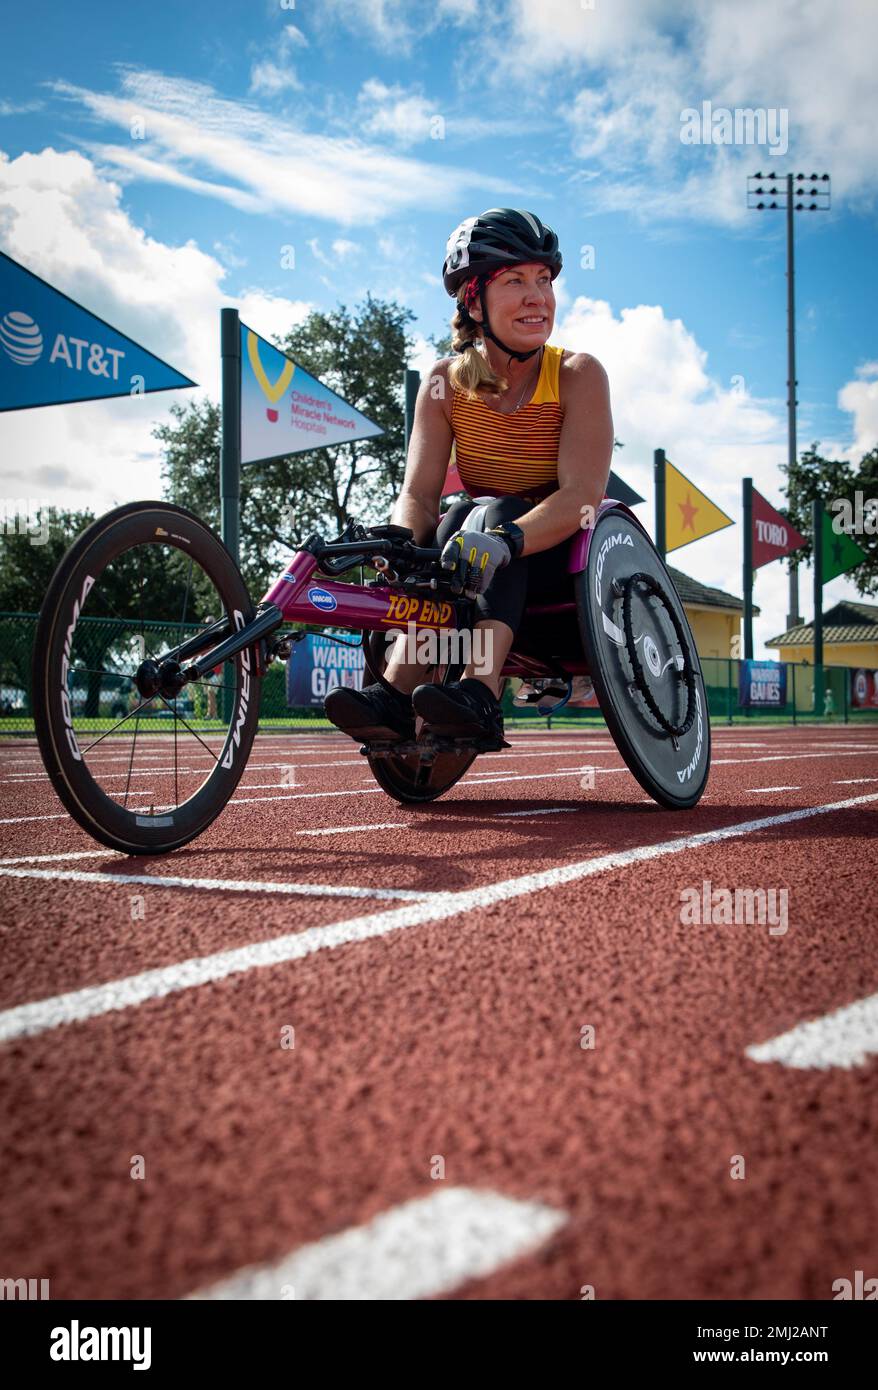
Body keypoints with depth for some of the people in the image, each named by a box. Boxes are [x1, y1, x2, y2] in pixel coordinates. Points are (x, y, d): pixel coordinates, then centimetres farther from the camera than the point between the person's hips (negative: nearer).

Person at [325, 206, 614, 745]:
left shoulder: (578, 374, -12)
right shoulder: (447, 383, -3)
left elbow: (583, 494, -26)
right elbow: (418, 494, -12)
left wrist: (503, 539, -44)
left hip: (560, 558, -2)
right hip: (485, 547, 2)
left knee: (496, 511, -31)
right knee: (459, 518, -29)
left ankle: (480, 694, -49)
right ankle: (398, 692, -42)